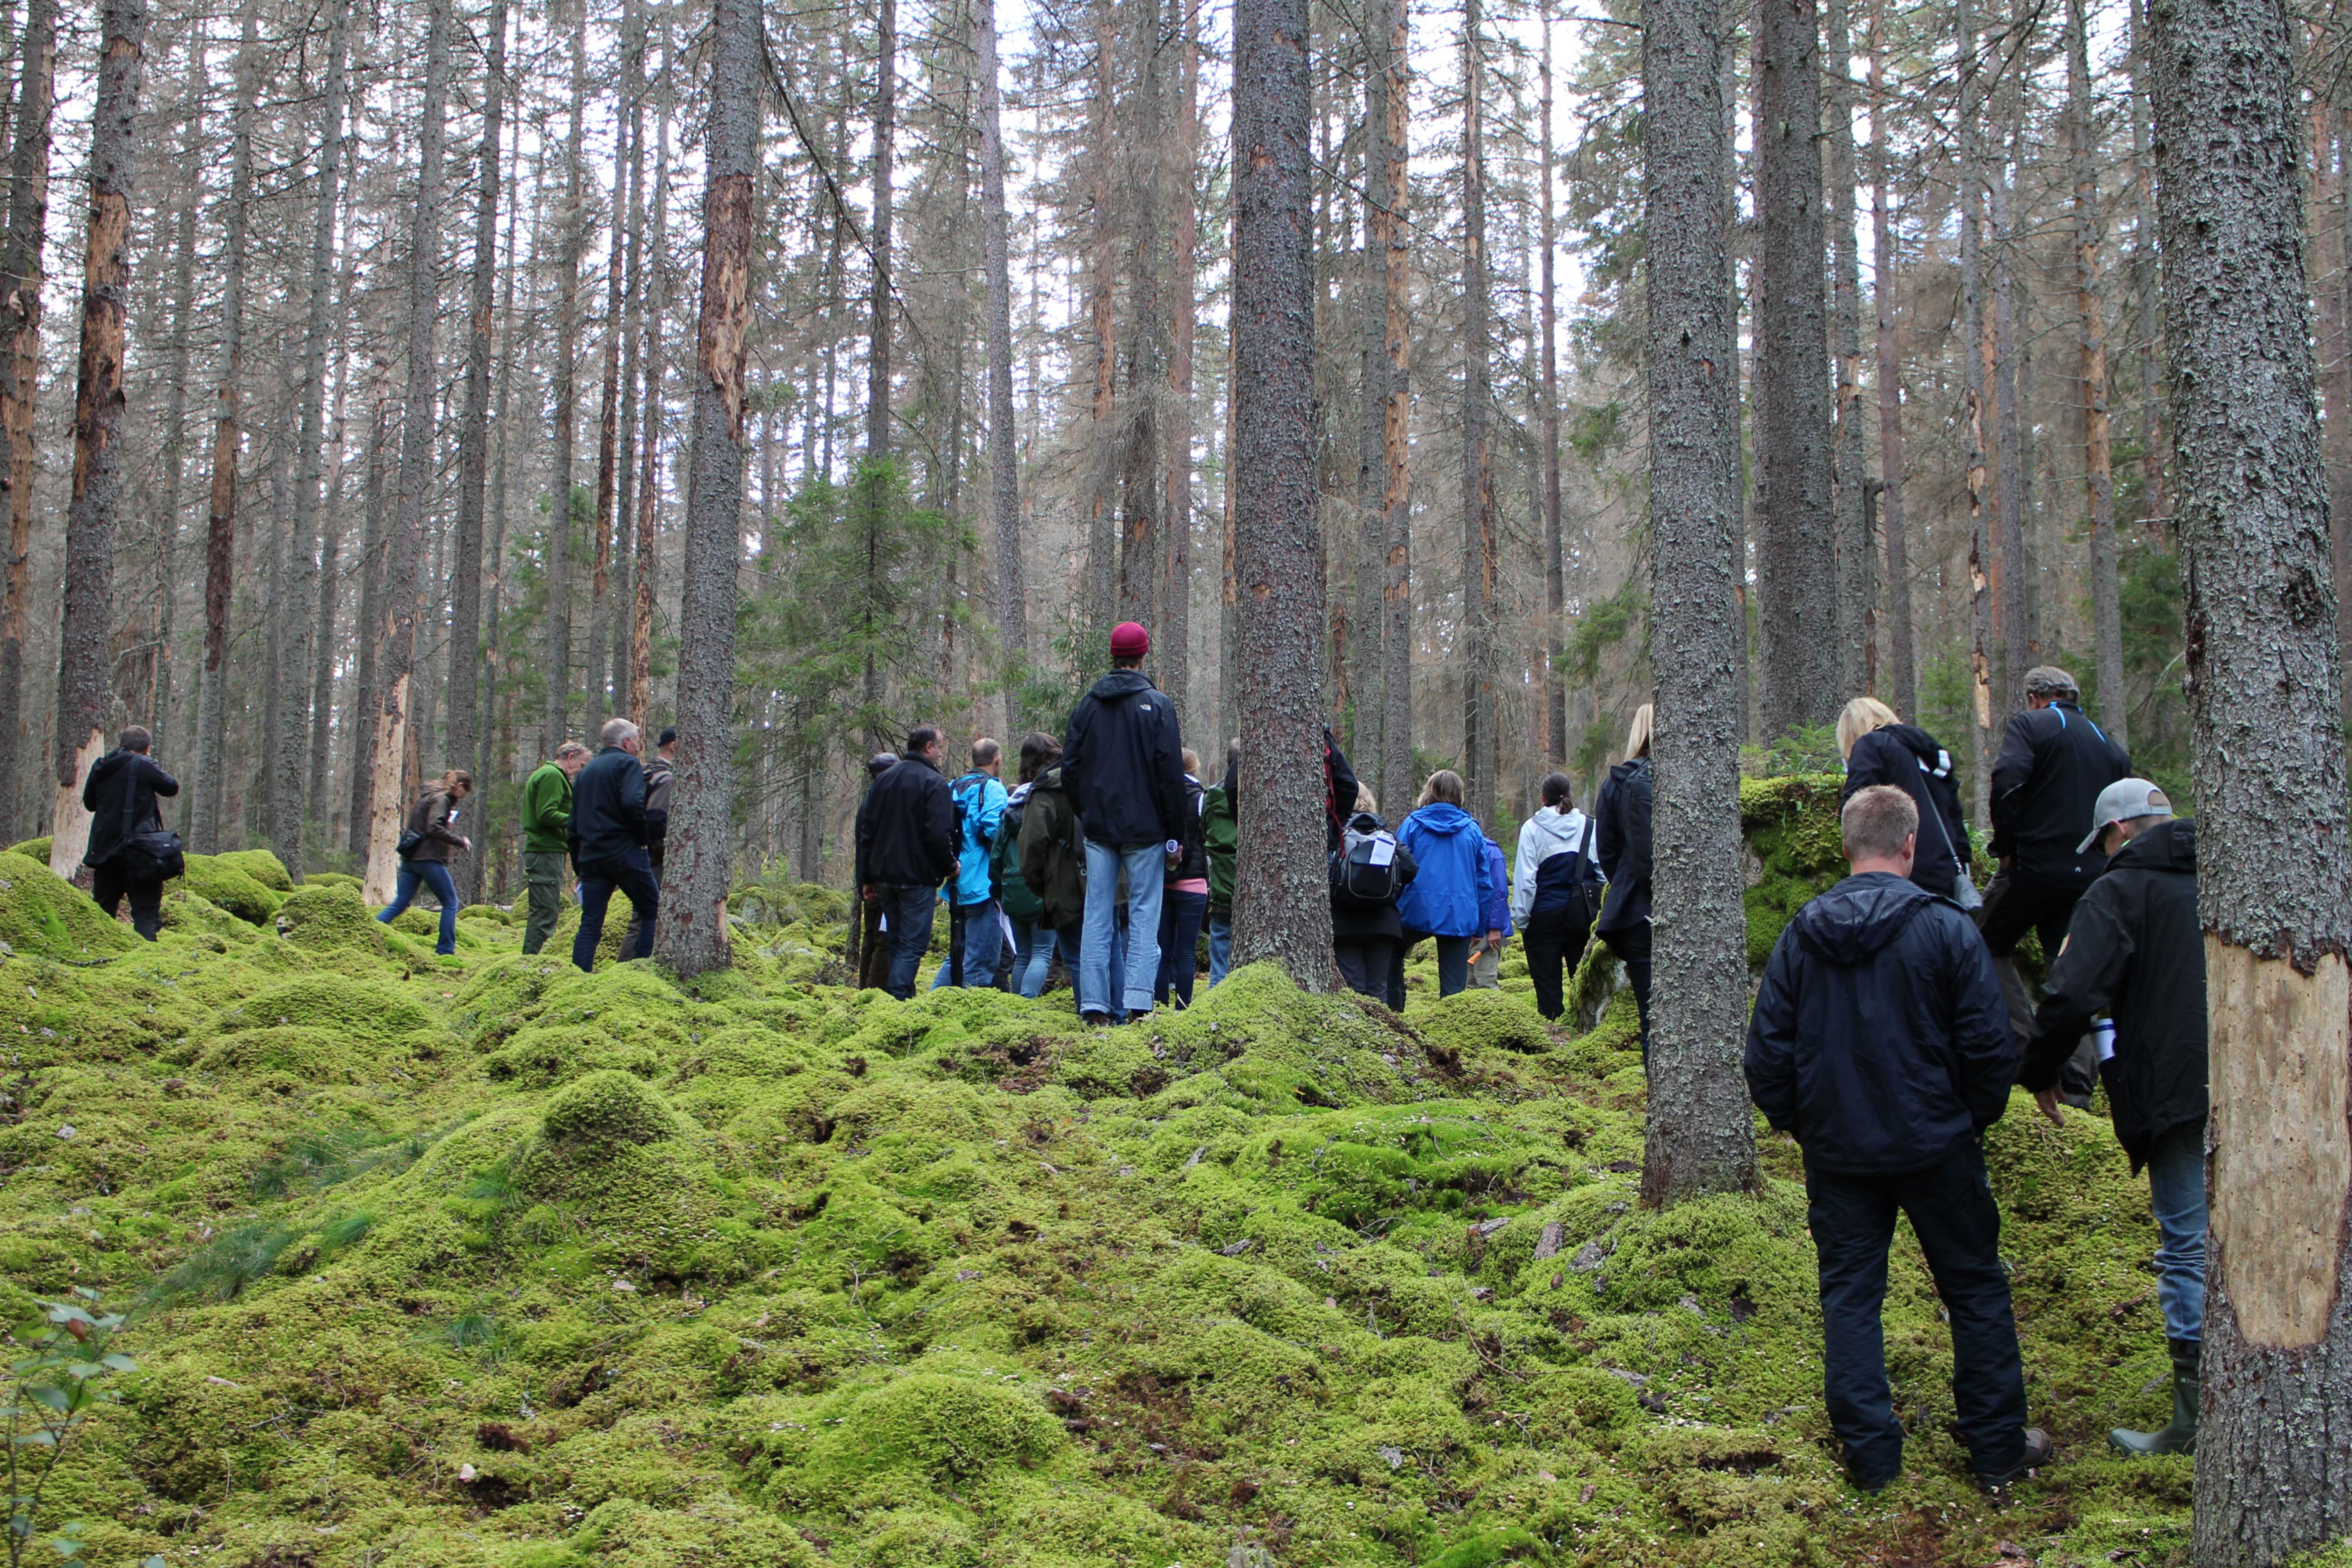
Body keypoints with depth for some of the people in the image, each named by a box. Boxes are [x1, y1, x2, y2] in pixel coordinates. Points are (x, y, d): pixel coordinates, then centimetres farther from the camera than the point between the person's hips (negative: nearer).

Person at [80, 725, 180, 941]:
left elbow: (89, 803, 20)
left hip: (103, 849, 6)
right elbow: (172, 787, 1)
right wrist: (155, 770, 15)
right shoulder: (143, 765, -9)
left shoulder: (99, 768, 9)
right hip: (137, 850, -6)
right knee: (146, 912, -4)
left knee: (102, 909, 18)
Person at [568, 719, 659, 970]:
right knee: (652, 911, 5)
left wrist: (579, 866, 24)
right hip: (624, 853, -7)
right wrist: (643, 837, -7)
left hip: (591, 856, 7)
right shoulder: (628, 764, -2)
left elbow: (574, 826, 23)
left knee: (590, 925, 5)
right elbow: (633, 803, -21)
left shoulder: (586, 772, 22)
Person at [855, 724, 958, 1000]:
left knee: (896, 943, 15)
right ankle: (898, 999, -16)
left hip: (885, 876, 7)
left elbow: (866, 829, 14)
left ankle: (899, 997, 15)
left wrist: (867, 878, 17)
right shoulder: (934, 783, -10)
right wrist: (951, 866, 0)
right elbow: (939, 834, -17)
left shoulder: (884, 779, 13)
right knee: (913, 944, -6)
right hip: (918, 878, -7)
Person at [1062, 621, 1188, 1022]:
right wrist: (1176, 834, -2)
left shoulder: (1087, 705, 6)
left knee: (1097, 918, 5)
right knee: (1144, 917, 0)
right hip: (1145, 830, -3)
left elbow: (1069, 770, 8)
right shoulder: (1157, 704, -5)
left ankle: (1095, 1005, 3)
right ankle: (1137, 1003, -8)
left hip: (1099, 830, 3)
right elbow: (1171, 774, -7)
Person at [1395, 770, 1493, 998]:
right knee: (1454, 986, 4)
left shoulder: (1413, 825, 2)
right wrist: (1479, 926, 16)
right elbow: (1483, 881, 10)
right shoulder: (1472, 830, 7)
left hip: (1418, 911, -1)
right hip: (1460, 917, 1)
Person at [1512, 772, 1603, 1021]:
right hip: (1583, 916, 2)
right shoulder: (1591, 827, 3)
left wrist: (1521, 917, -2)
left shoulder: (1532, 828, -4)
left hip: (1545, 916, -2)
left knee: (1548, 985, 3)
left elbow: (1525, 878, -7)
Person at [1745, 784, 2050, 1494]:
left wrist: (1797, 1122, 13)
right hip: (1935, 1144, -2)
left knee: (1850, 1295, 11)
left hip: (1837, 1151, 2)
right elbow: (1990, 1045, -11)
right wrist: (1976, 1115, 6)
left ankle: (1869, 1453, 12)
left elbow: (1767, 1052, 0)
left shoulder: (1800, 936, -2)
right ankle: (1998, 1447, 19)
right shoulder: (1946, 928, -12)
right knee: (1975, 1289, 12)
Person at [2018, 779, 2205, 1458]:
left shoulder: (2121, 891, -6)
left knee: (2188, 1250, -1)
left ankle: (2194, 1422, 2)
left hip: (2183, 1097, -6)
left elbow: (2071, 997, -15)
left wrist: (2039, 1072, 0)